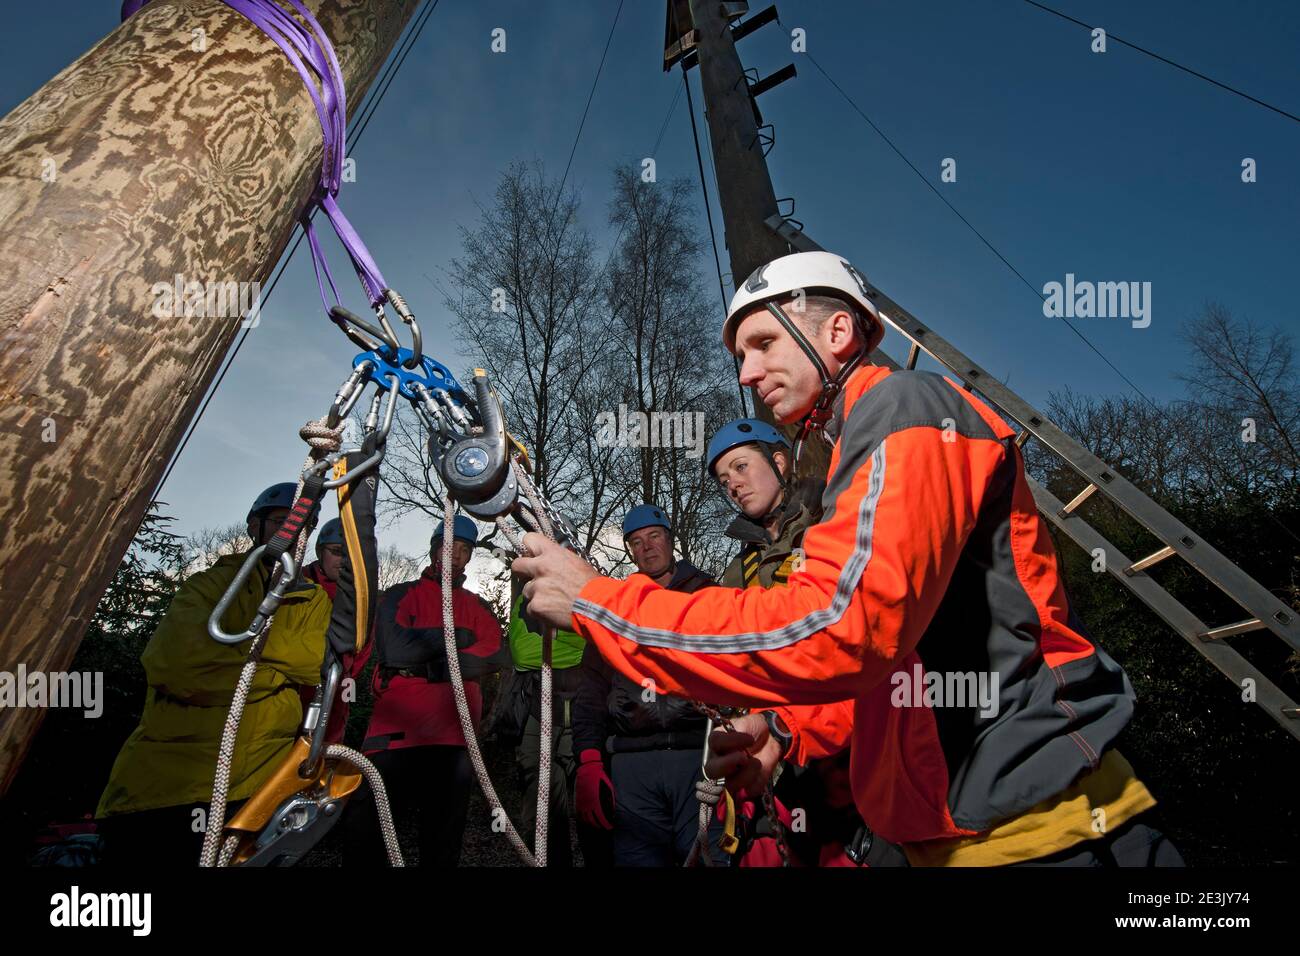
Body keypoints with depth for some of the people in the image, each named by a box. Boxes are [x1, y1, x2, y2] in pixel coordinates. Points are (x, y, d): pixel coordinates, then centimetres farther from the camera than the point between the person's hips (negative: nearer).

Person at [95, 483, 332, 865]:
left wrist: (243, 643, -16)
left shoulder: (314, 601, 12)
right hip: (167, 782, -2)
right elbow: (173, 658, -16)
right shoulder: (213, 583, 3)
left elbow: (316, 662, -7)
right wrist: (281, 670, -11)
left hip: (262, 783, 2)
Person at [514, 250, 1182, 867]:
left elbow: (841, 627, -27)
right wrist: (789, 730, 5)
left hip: (1029, 828, -9)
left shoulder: (906, 407, -13)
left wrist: (596, 603, -20)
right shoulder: (860, 456, 16)